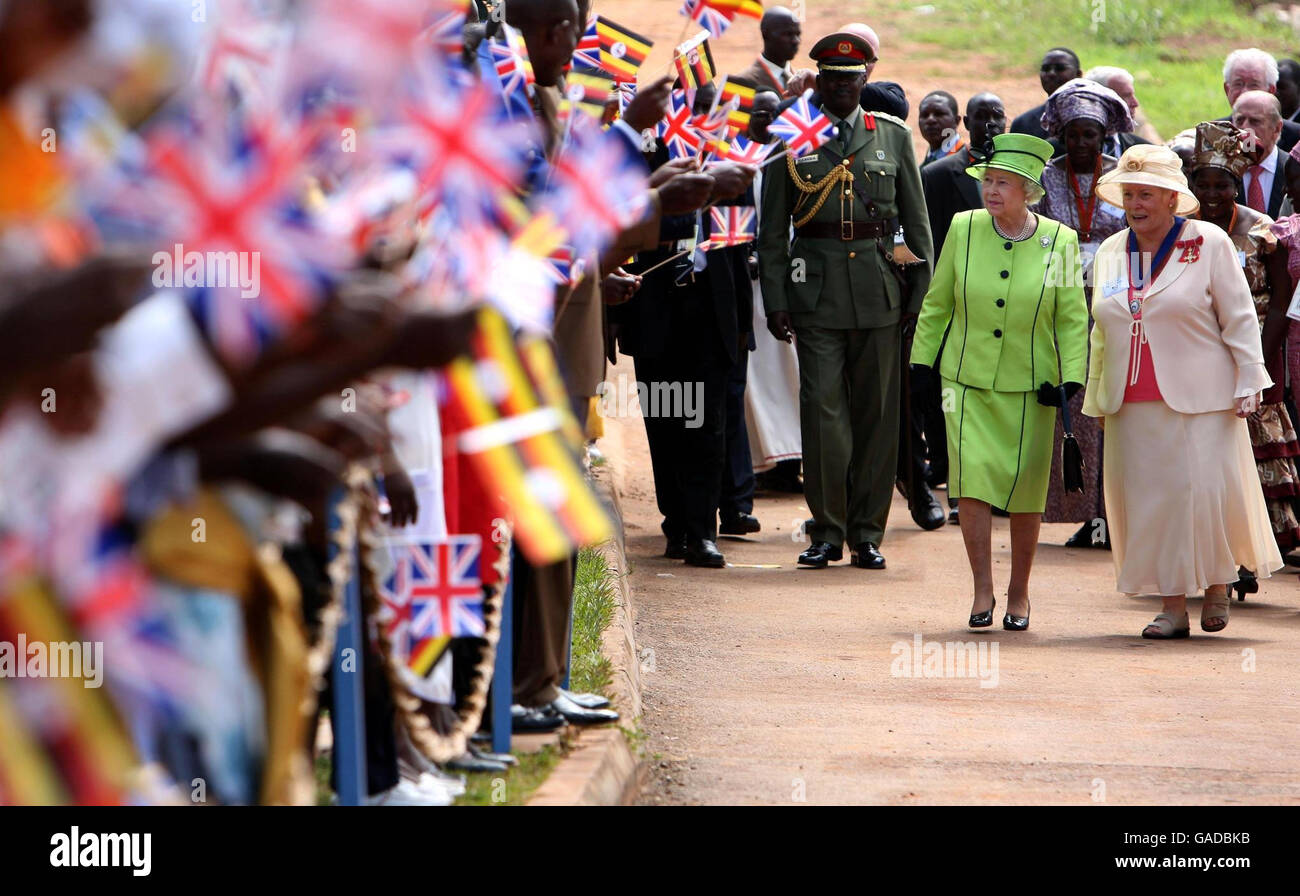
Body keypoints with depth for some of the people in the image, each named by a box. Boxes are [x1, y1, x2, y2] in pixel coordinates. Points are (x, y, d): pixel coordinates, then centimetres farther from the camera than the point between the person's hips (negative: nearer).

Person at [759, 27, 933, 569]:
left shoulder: (893, 137, 10)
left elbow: (917, 222, 11)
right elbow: (772, 229, 7)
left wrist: (922, 294, 4)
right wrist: (775, 300, -1)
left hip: (880, 288, 1)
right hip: (817, 290, -1)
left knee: (877, 413, 2)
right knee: (822, 409, -6)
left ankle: (867, 532, 9)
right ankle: (827, 531, 1)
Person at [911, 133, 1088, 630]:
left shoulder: (1059, 241, -3)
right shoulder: (963, 229, 0)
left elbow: (1073, 319, 2)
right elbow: (937, 304, 10)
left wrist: (1071, 380, -7)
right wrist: (922, 363, 9)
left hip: (1030, 386, -1)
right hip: (968, 381, 1)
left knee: (1025, 492, 3)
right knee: (972, 474, -13)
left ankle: (1019, 595, 20)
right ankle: (982, 590, -5)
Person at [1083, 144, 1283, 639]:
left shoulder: (1209, 244, -2)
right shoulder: (1111, 252, 12)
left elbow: (1239, 319, -1)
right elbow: (1102, 334, 19)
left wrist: (1248, 383, -7)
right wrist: (1096, 397, 18)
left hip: (1200, 397, -4)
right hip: (1134, 403, 4)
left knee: (1208, 492, -6)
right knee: (1150, 499, 0)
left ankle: (1218, 586, 17)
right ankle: (1172, 608, 4)